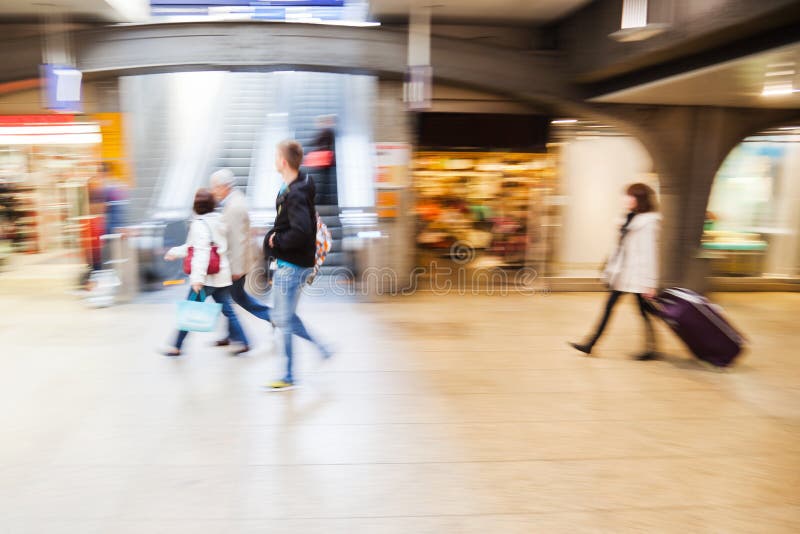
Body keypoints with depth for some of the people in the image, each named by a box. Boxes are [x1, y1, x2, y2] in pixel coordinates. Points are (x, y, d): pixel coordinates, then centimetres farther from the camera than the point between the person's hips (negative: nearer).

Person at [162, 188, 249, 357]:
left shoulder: (199, 224, -12)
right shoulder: (218, 220, 12)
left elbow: (201, 252, -23)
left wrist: (198, 277, -28)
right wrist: (175, 252, 31)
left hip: (207, 278, -7)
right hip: (222, 276, 8)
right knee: (228, 311, 11)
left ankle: (177, 347, 18)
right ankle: (243, 343, 10)